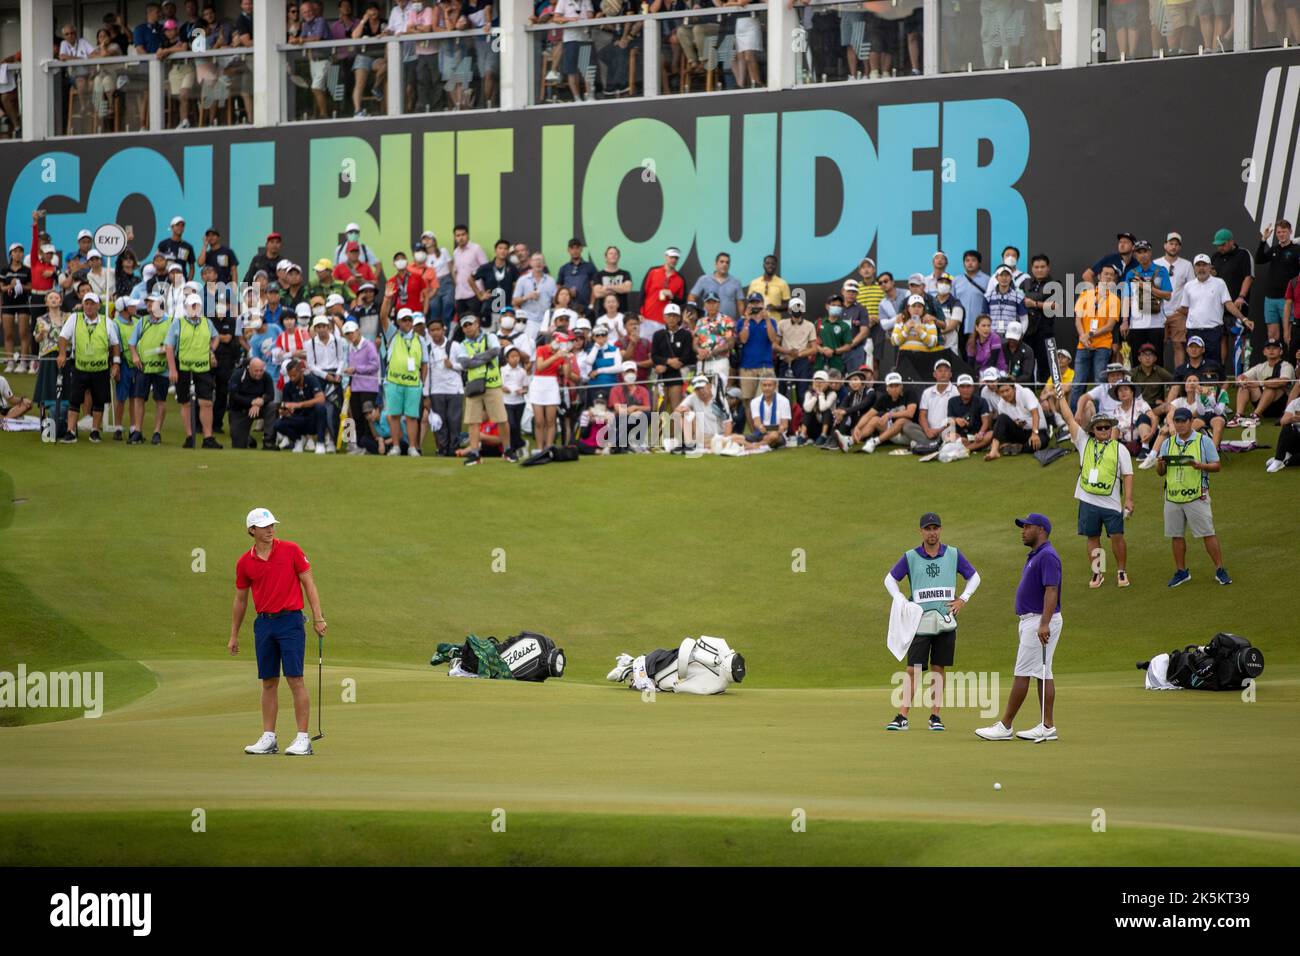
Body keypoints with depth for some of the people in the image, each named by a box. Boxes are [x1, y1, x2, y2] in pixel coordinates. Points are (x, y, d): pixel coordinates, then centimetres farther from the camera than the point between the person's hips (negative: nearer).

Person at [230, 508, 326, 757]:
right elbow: (240, 600, 15)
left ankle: (303, 739, -7)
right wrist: (234, 636, 16)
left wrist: (318, 617, -7)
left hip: (290, 621, -3)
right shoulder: (244, 563, 6)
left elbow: (308, 584, 0)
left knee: (295, 680, -7)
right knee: (268, 683, 6)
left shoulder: (290, 550, -1)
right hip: (263, 623, 3)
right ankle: (268, 738, 11)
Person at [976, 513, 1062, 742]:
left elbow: (1051, 591, -24)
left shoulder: (1047, 556, -16)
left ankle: (1005, 727, -7)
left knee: (1022, 673, -8)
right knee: (1043, 673, 8)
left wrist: (1044, 624, -32)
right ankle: (1048, 726, 7)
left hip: (1041, 622, -11)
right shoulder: (1035, 555, 17)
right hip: (1031, 620, 11)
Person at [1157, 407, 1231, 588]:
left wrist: (1201, 466, -19)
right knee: (1176, 535, 7)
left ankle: (1220, 570, -1)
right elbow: (1160, 472, 14)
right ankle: (1181, 572, 17)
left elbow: (1217, 465, 0)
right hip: (1173, 497, 4)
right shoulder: (1167, 443, 12)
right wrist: (1160, 465, -9)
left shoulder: (1204, 441, 2)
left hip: (1196, 496, -4)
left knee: (1208, 533, -6)